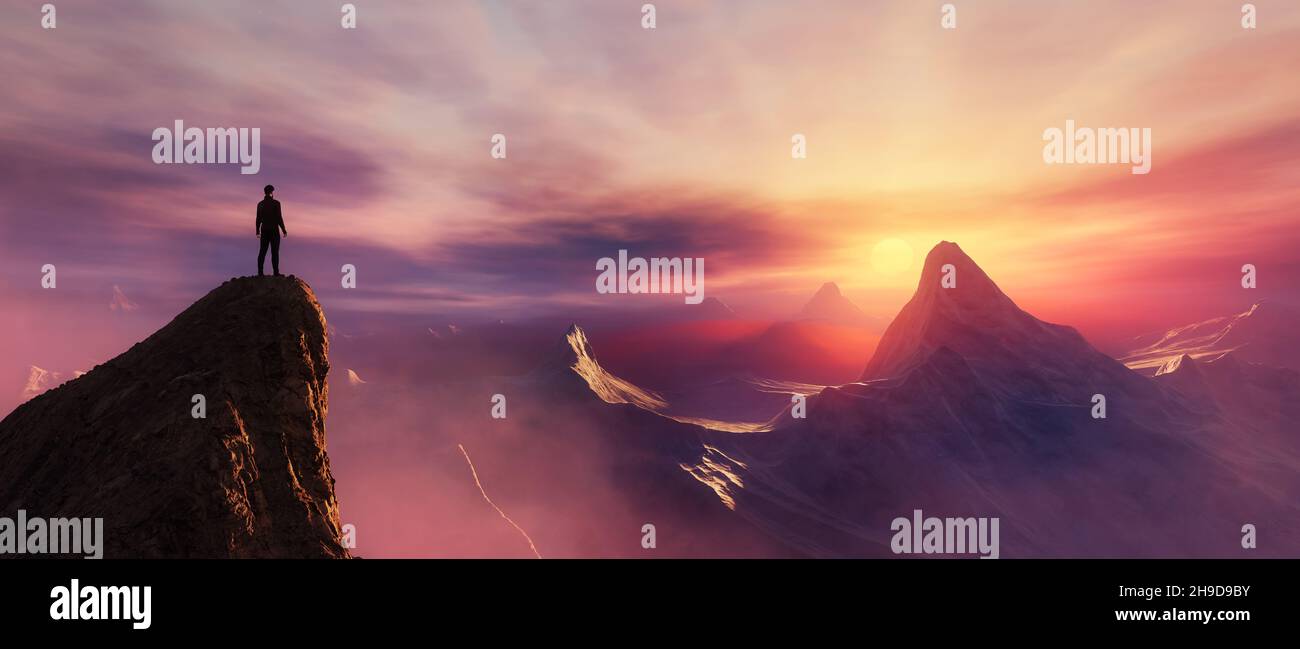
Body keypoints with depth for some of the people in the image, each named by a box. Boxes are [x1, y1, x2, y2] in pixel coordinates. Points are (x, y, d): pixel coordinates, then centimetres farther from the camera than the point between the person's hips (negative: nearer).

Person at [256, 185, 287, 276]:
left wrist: (257, 231, 17)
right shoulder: (276, 203, -12)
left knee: (263, 251, 9)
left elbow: (258, 219, 5)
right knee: (275, 251, 0)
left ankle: (260, 272, 5)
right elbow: (279, 218, -14)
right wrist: (284, 230, -5)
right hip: (274, 230, -5)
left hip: (264, 230, 5)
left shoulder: (260, 204, 3)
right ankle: (276, 272, 0)